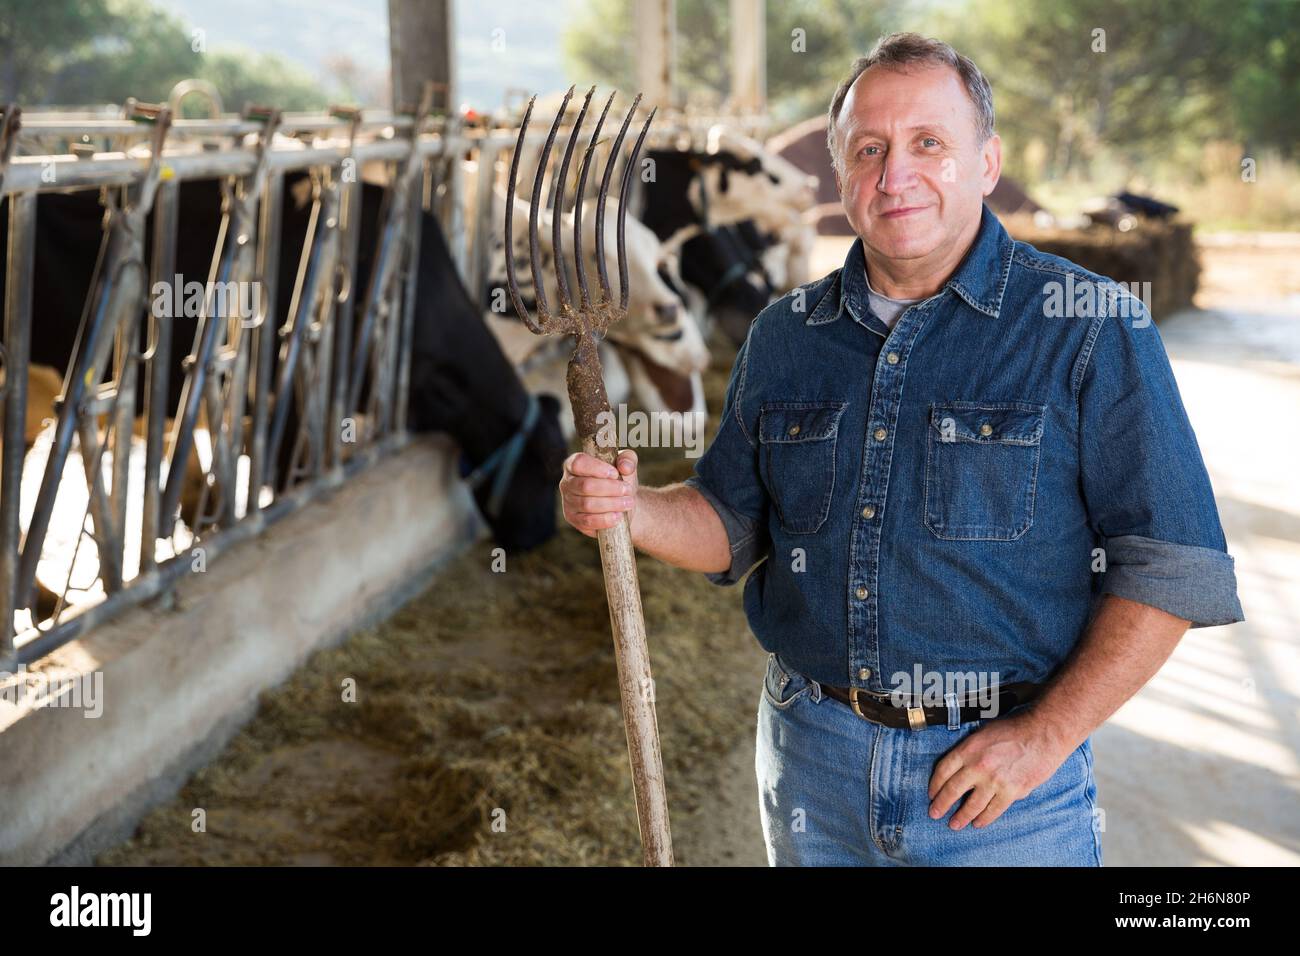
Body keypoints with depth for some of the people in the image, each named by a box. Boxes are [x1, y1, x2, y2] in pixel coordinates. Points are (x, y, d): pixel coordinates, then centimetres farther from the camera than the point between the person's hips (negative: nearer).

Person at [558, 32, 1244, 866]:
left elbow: (1172, 565, -11)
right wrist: (632, 510, -8)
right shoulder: (786, 335, 5)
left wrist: (1043, 736, -16)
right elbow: (731, 521, 12)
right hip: (812, 758, 4)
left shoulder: (1092, 328, -9)